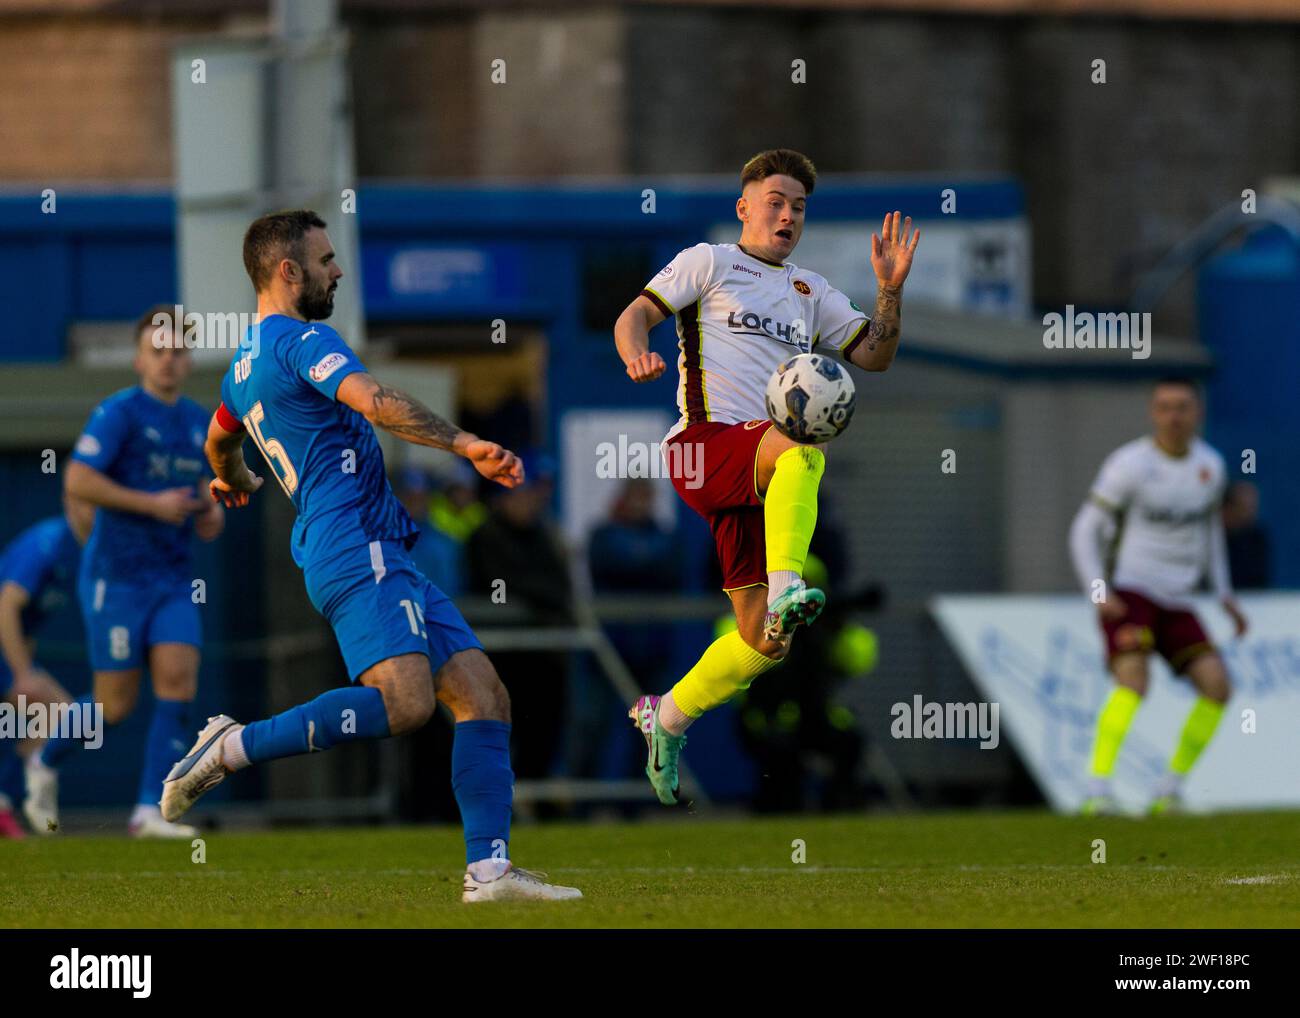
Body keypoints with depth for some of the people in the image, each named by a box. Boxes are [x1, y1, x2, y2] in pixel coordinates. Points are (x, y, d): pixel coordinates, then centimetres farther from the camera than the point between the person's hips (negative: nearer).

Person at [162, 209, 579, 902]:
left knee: (483, 696, 2)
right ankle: (233, 748, -16)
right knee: (405, 703, -28)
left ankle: (487, 870, -8)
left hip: (383, 555, 11)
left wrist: (233, 482, 68)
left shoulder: (246, 364, 24)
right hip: (357, 548, -11)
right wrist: (465, 446, -32)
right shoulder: (303, 340, -7)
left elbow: (219, 439, 45)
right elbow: (373, 401, -26)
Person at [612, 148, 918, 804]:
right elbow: (634, 316, 3)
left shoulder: (812, 293, 25)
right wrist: (636, 353, -19)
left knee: (762, 641, -1)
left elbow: (875, 356, 19)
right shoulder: (709, 263, 11)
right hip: (703, 445, -6)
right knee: (799, 446, -39)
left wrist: (890, 289, 3)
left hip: (761, 478, 6)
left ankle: (667, 718, 20)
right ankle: (786, 589, -52)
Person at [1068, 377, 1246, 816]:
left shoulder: (1211, 465, 8)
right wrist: (1098, 593, -19)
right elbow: (1085, 530, -7)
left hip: (1175, 604, 6)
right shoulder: (1130, 464, -10)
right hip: (1128, 594, -6)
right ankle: (1097, 789, -29)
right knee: (1134, 681, -28)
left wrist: (1224, 594, 20)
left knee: (1216, 685, -9)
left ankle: (1170, 790, 1)